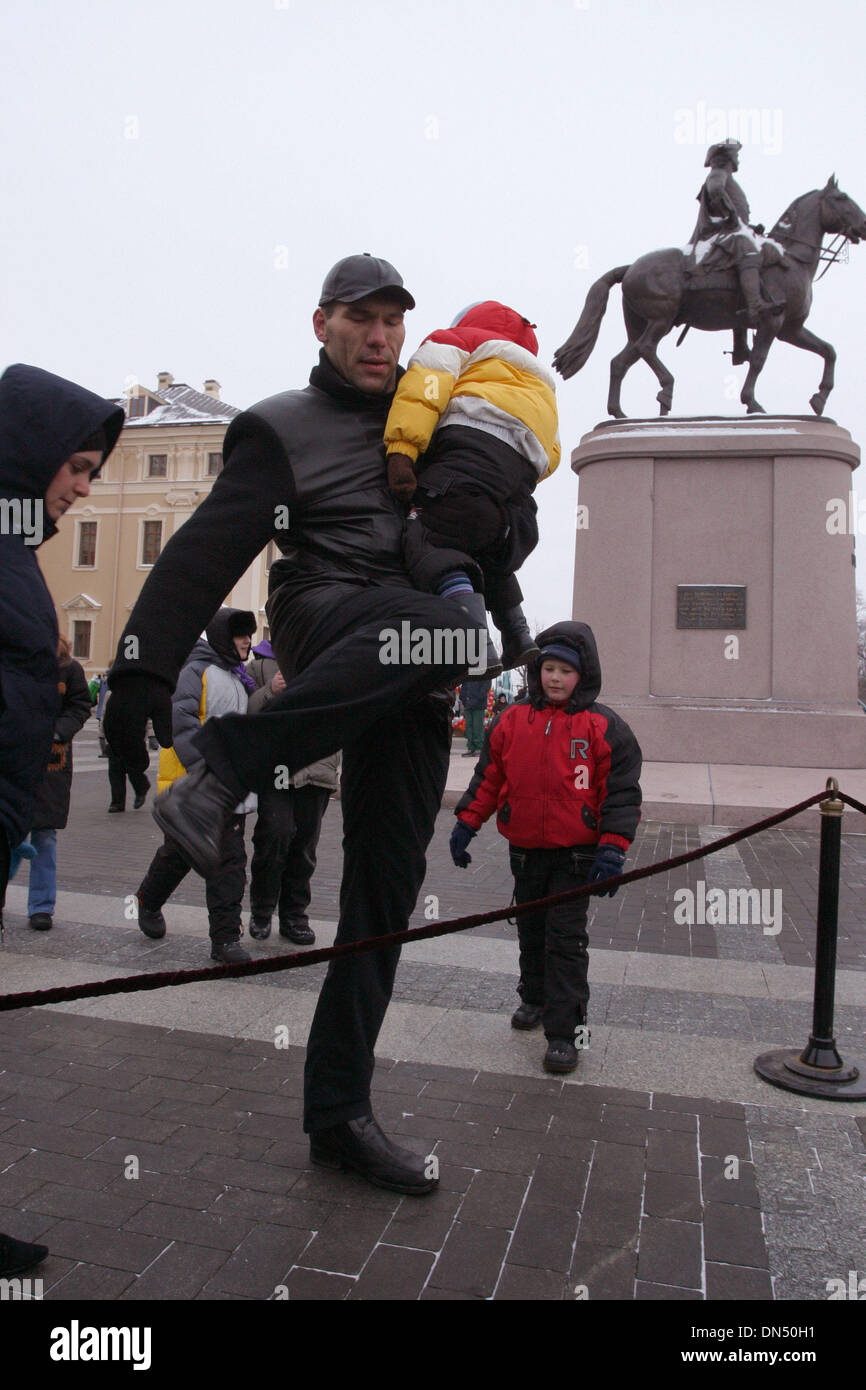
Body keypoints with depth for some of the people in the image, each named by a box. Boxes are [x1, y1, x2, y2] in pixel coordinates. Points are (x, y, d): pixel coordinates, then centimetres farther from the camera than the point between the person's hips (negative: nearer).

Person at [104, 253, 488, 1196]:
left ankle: (338, 1114, 11)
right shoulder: (283, 428, 7)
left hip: (412, 684, 5)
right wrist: (143, 665, -17)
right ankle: (222, 767, -29)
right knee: (443, 626, -38)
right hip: (326, 618, -5)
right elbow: (205, 551, -6)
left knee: (384, 890, 1)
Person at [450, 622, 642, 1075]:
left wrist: (612, 849, -14)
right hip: (525, 850, 4)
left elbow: (621, 792, -7)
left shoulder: (603, 727, -8)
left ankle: (564, 1032, 5)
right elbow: (488, 777, 8)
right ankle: (535, 999, 41)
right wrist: (466, 822, 5)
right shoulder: (511, 720, 1)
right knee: (530, 930, 19)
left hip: (575, 854, -4)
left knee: (566, 938, -3)